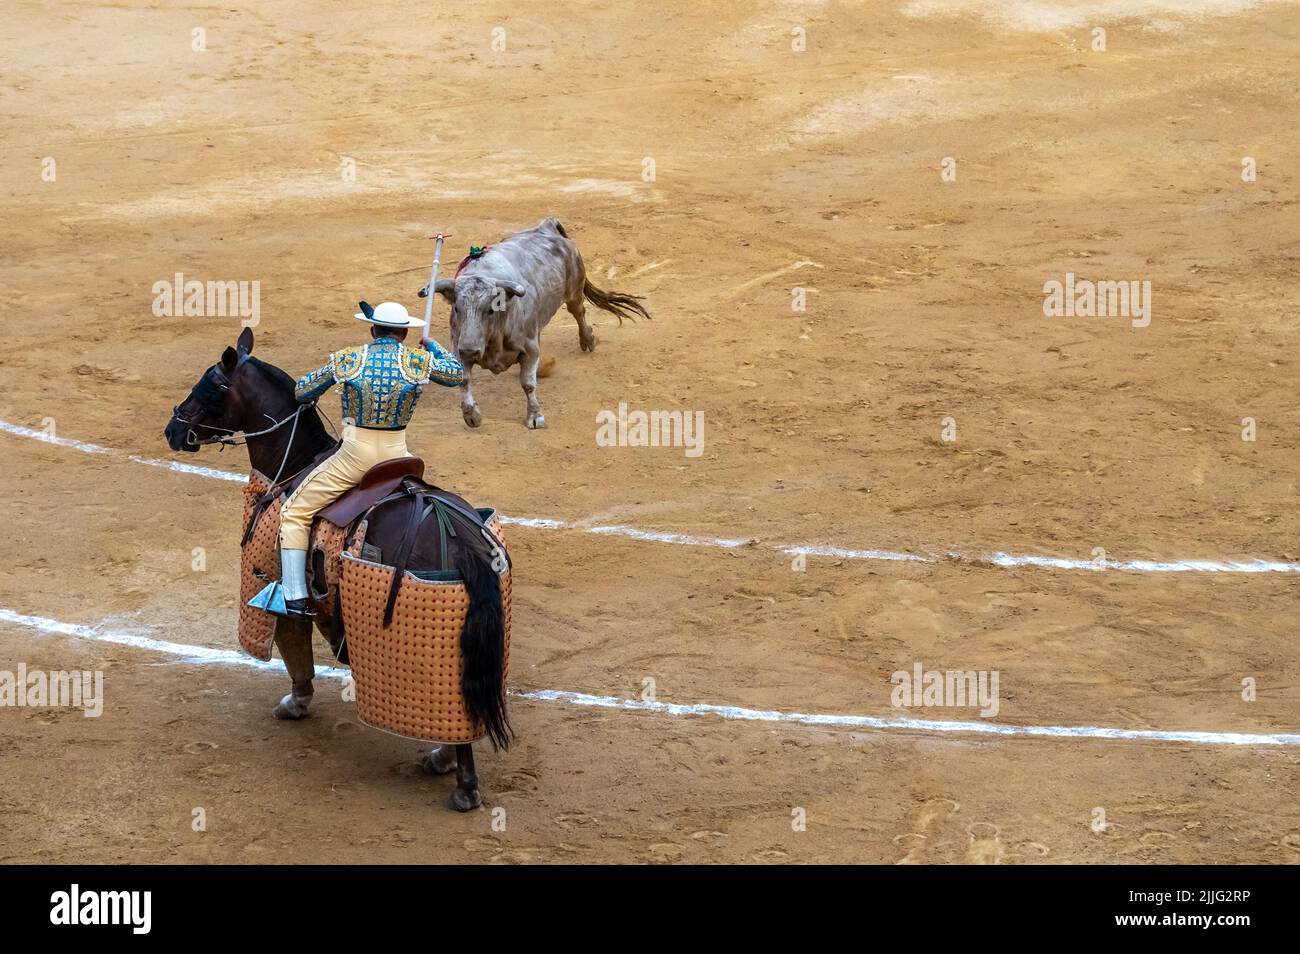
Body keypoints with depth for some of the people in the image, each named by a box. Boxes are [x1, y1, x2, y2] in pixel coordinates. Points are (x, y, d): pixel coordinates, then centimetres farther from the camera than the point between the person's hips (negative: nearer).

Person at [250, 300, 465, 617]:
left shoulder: (346, 359, -4)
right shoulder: (420, 361, -3)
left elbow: (301, 393, 8)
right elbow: (458, 374, 17)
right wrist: (432, 346, 34)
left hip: (354, 455, -2)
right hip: (396, 456, 2)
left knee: (294, 513, 12)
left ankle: (294, 598, 4)